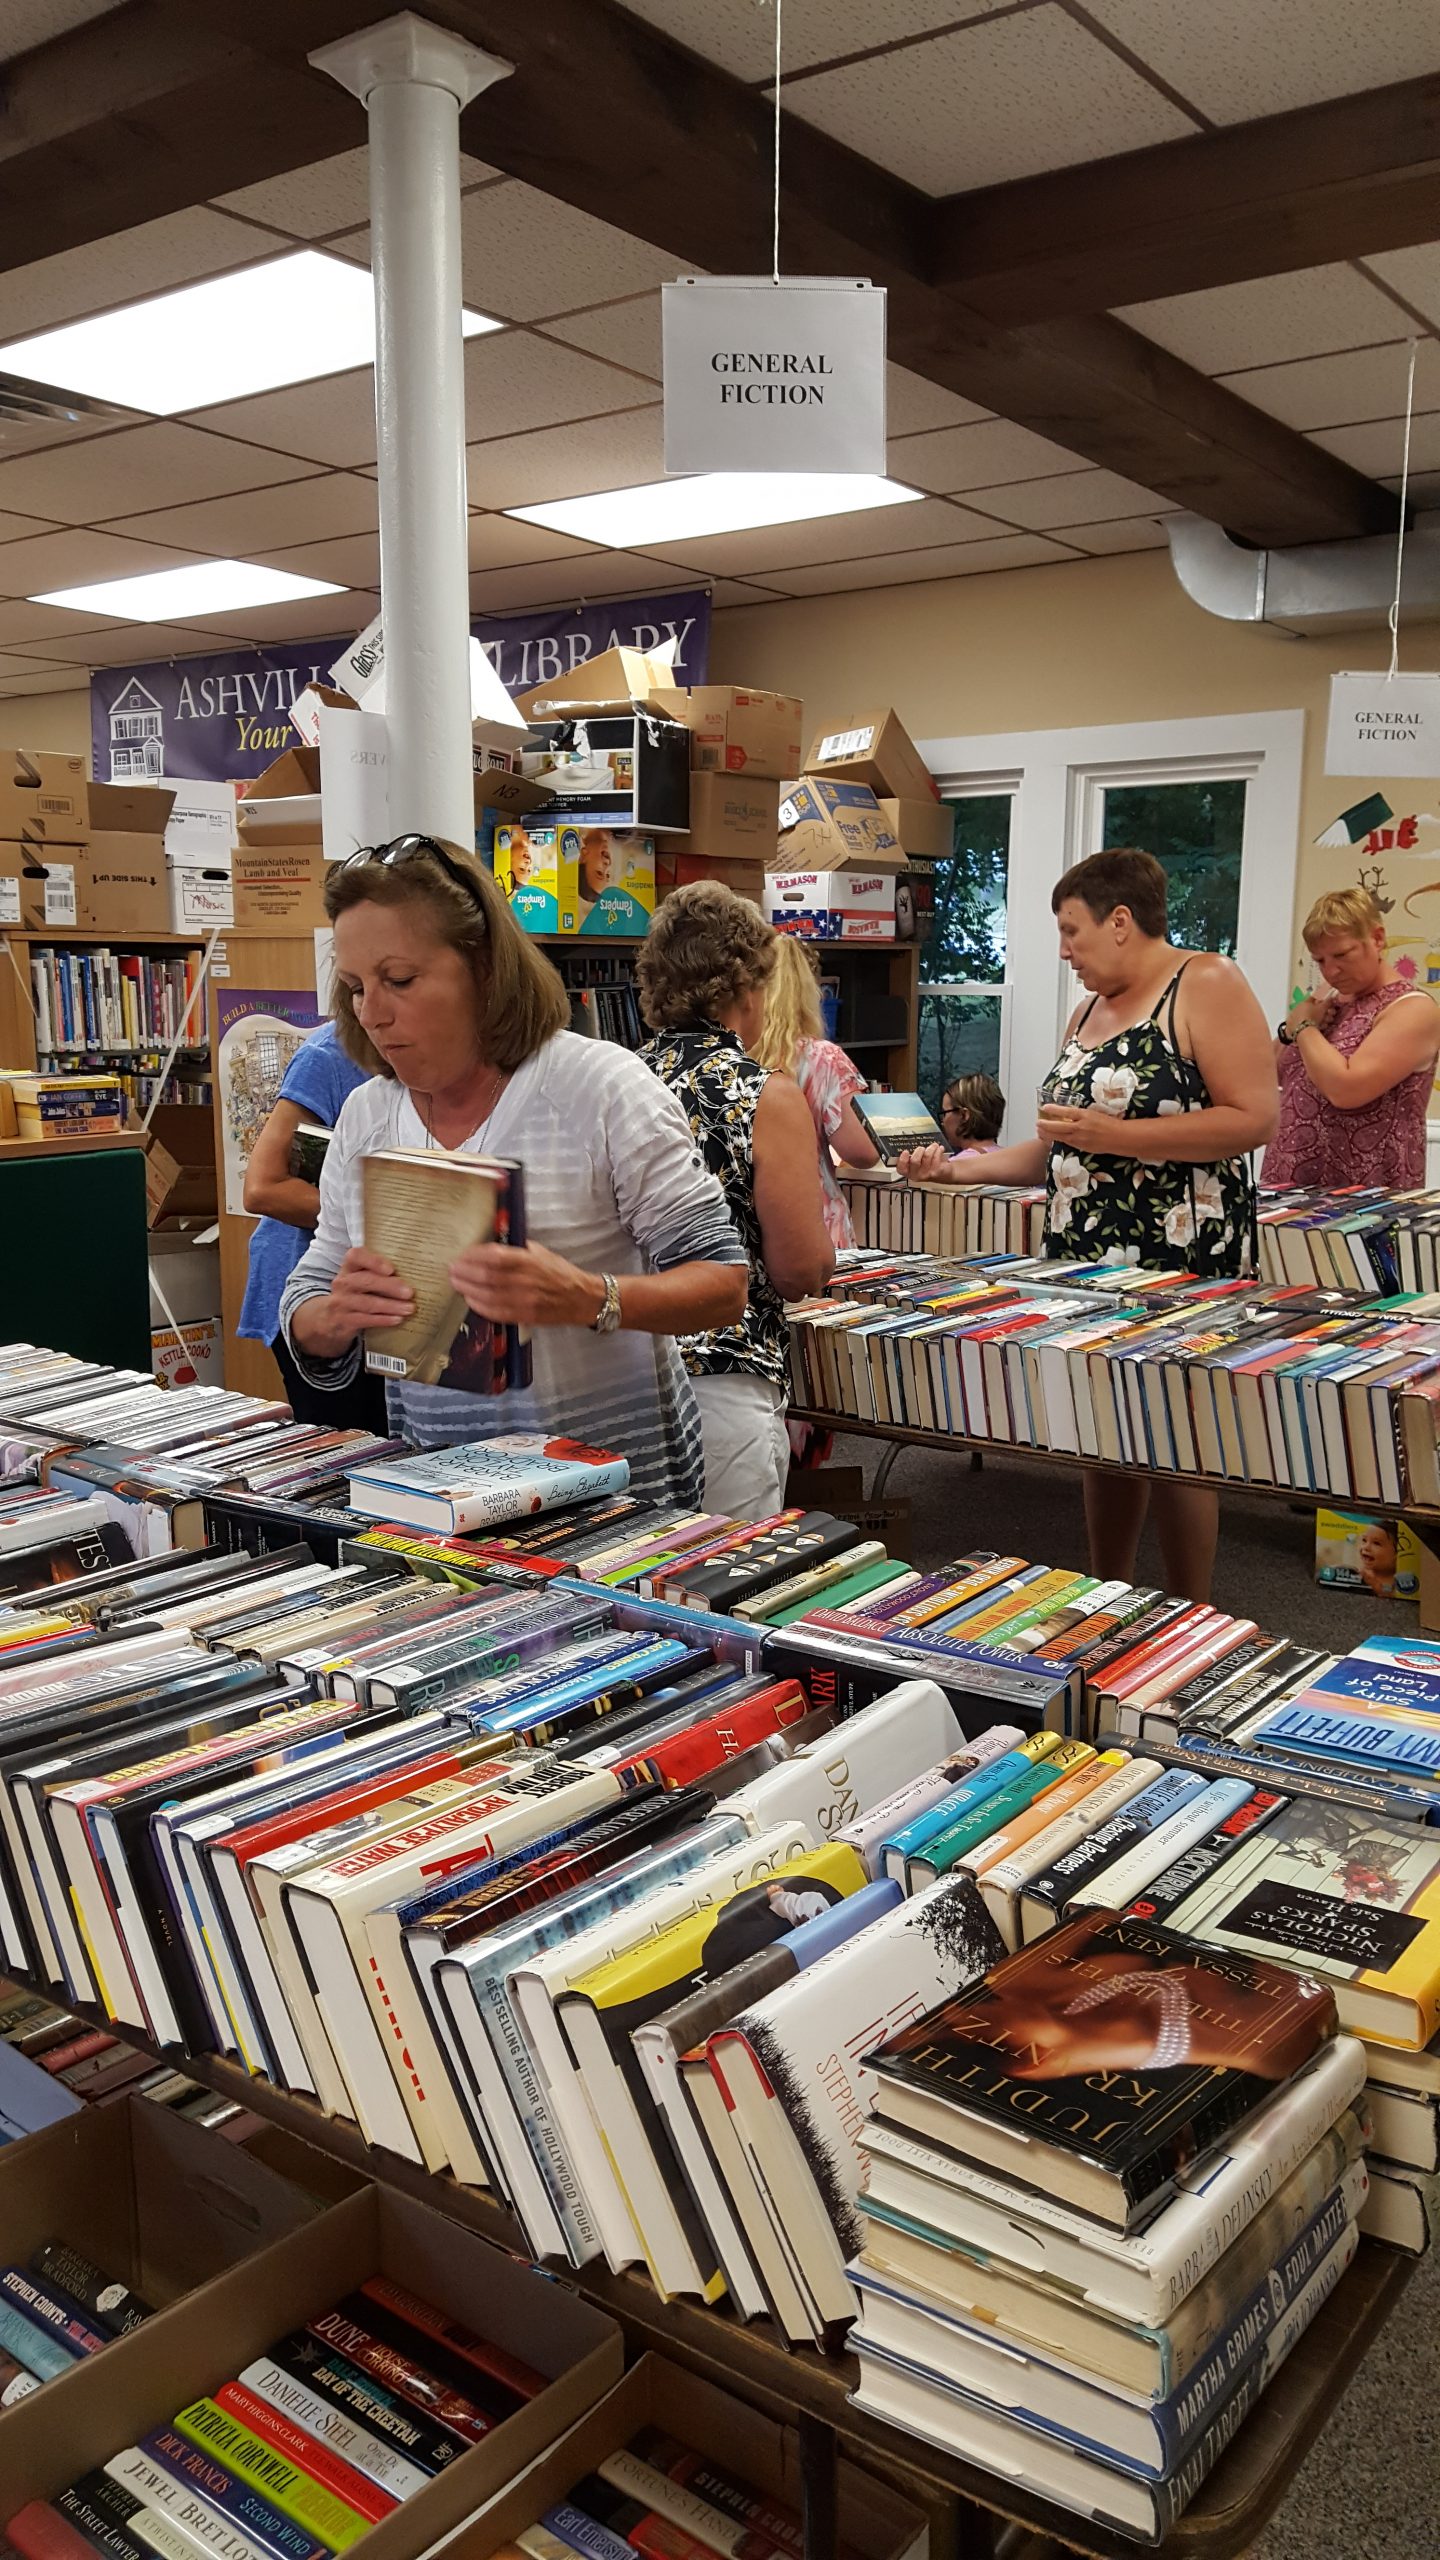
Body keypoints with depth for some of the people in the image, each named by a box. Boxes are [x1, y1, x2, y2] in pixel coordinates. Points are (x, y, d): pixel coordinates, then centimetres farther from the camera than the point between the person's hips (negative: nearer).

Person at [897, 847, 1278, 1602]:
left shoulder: (1206, 985, -7)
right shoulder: (1087, 1011, 17)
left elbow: (1254, 1118, -16)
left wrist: (1112, 1134, -19)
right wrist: (960, 1166, 11)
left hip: (1177, 1260, -7)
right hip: (1085, 1258, 7)